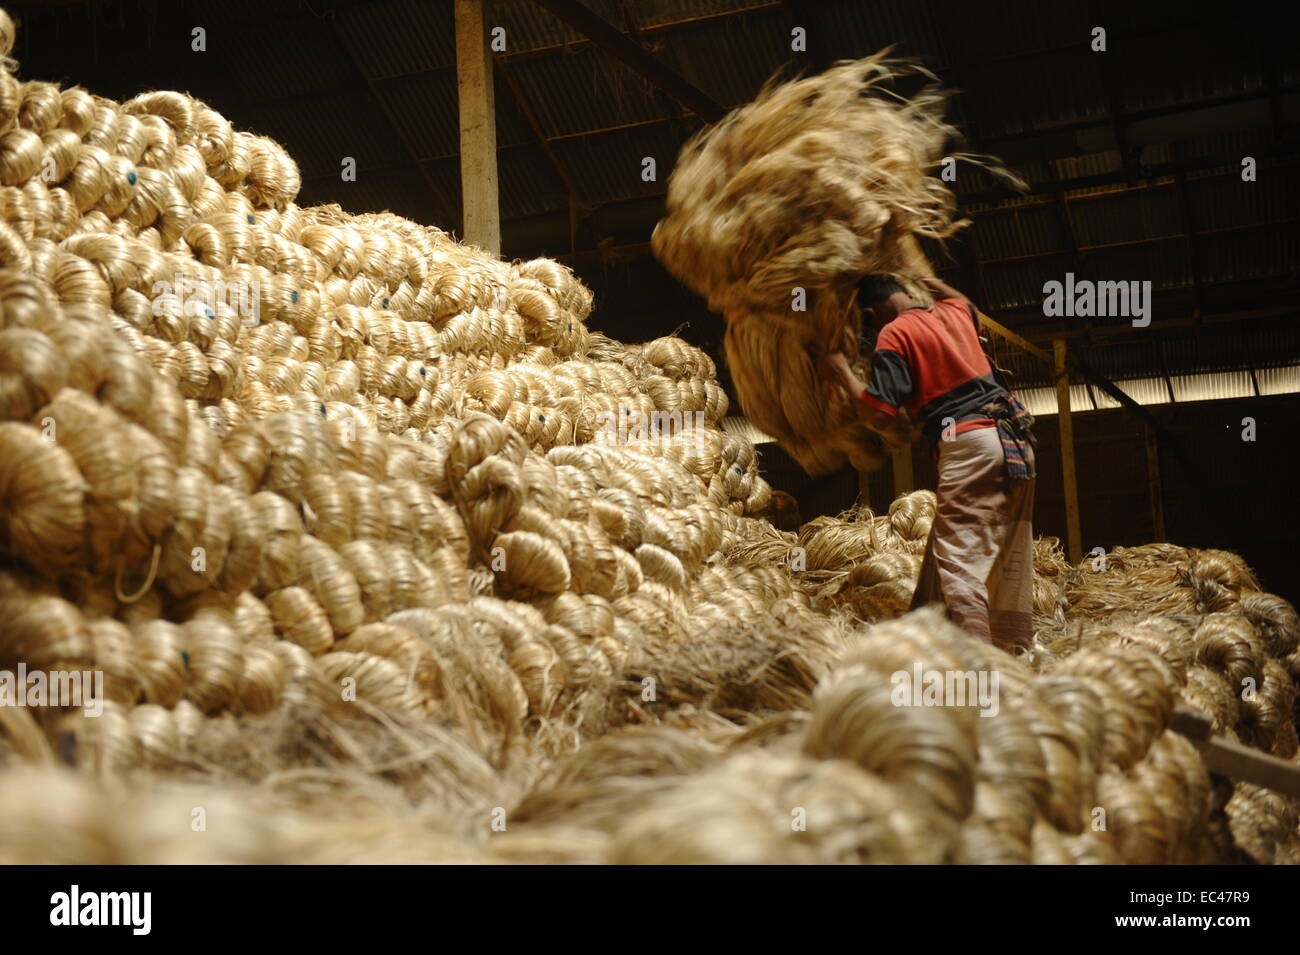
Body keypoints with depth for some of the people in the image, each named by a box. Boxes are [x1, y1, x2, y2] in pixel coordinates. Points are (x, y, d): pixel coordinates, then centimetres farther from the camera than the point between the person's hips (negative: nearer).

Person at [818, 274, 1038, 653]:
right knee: (1011, 554, 13)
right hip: (1017, 438, 8)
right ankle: (1015, 645, 20)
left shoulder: (894, 334, -3)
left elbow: (878, 415, -10)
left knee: (959, 555, -12)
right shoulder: (955, 310, 18)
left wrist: (843, 373, 3)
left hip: (969, 442, -8)